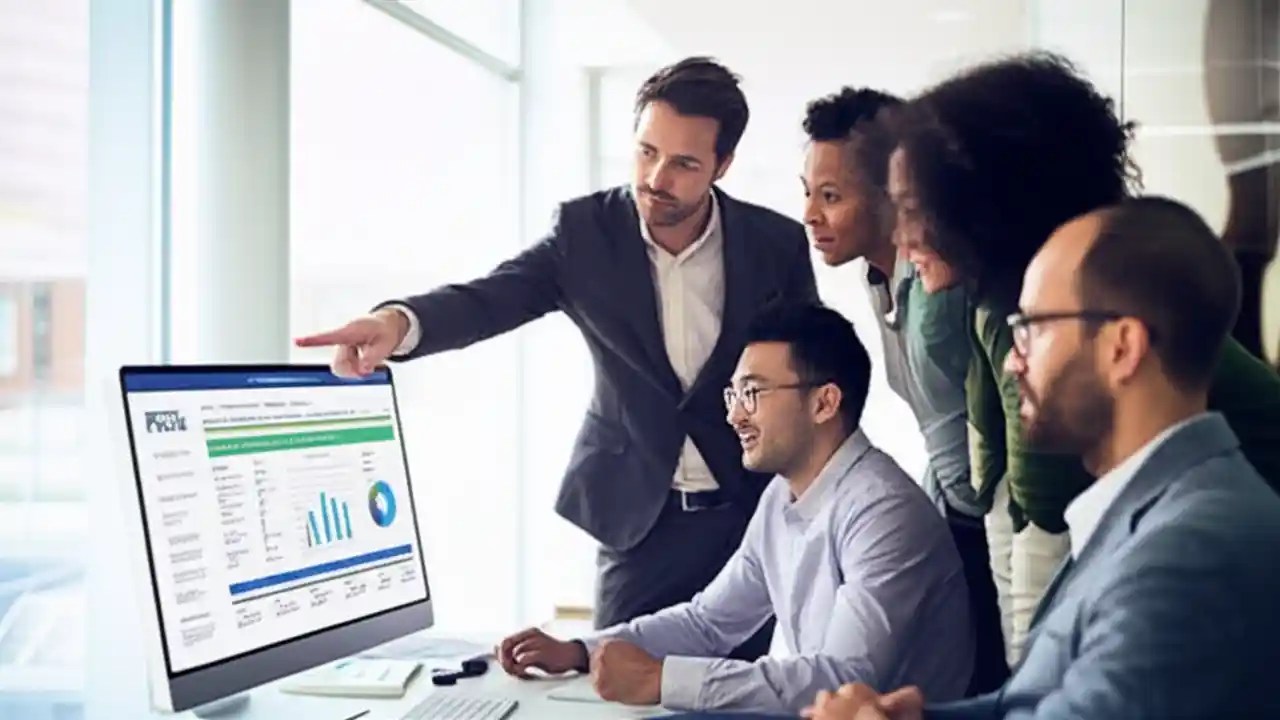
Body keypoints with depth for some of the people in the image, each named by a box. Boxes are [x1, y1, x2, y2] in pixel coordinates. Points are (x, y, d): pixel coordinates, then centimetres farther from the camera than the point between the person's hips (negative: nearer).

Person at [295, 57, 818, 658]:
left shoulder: (776, 243, -7)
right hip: (638, 513, 0)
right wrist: (399, 323, -43)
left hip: (756, 514, 0)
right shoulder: (587, 230, -8)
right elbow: (491, 297, -22)